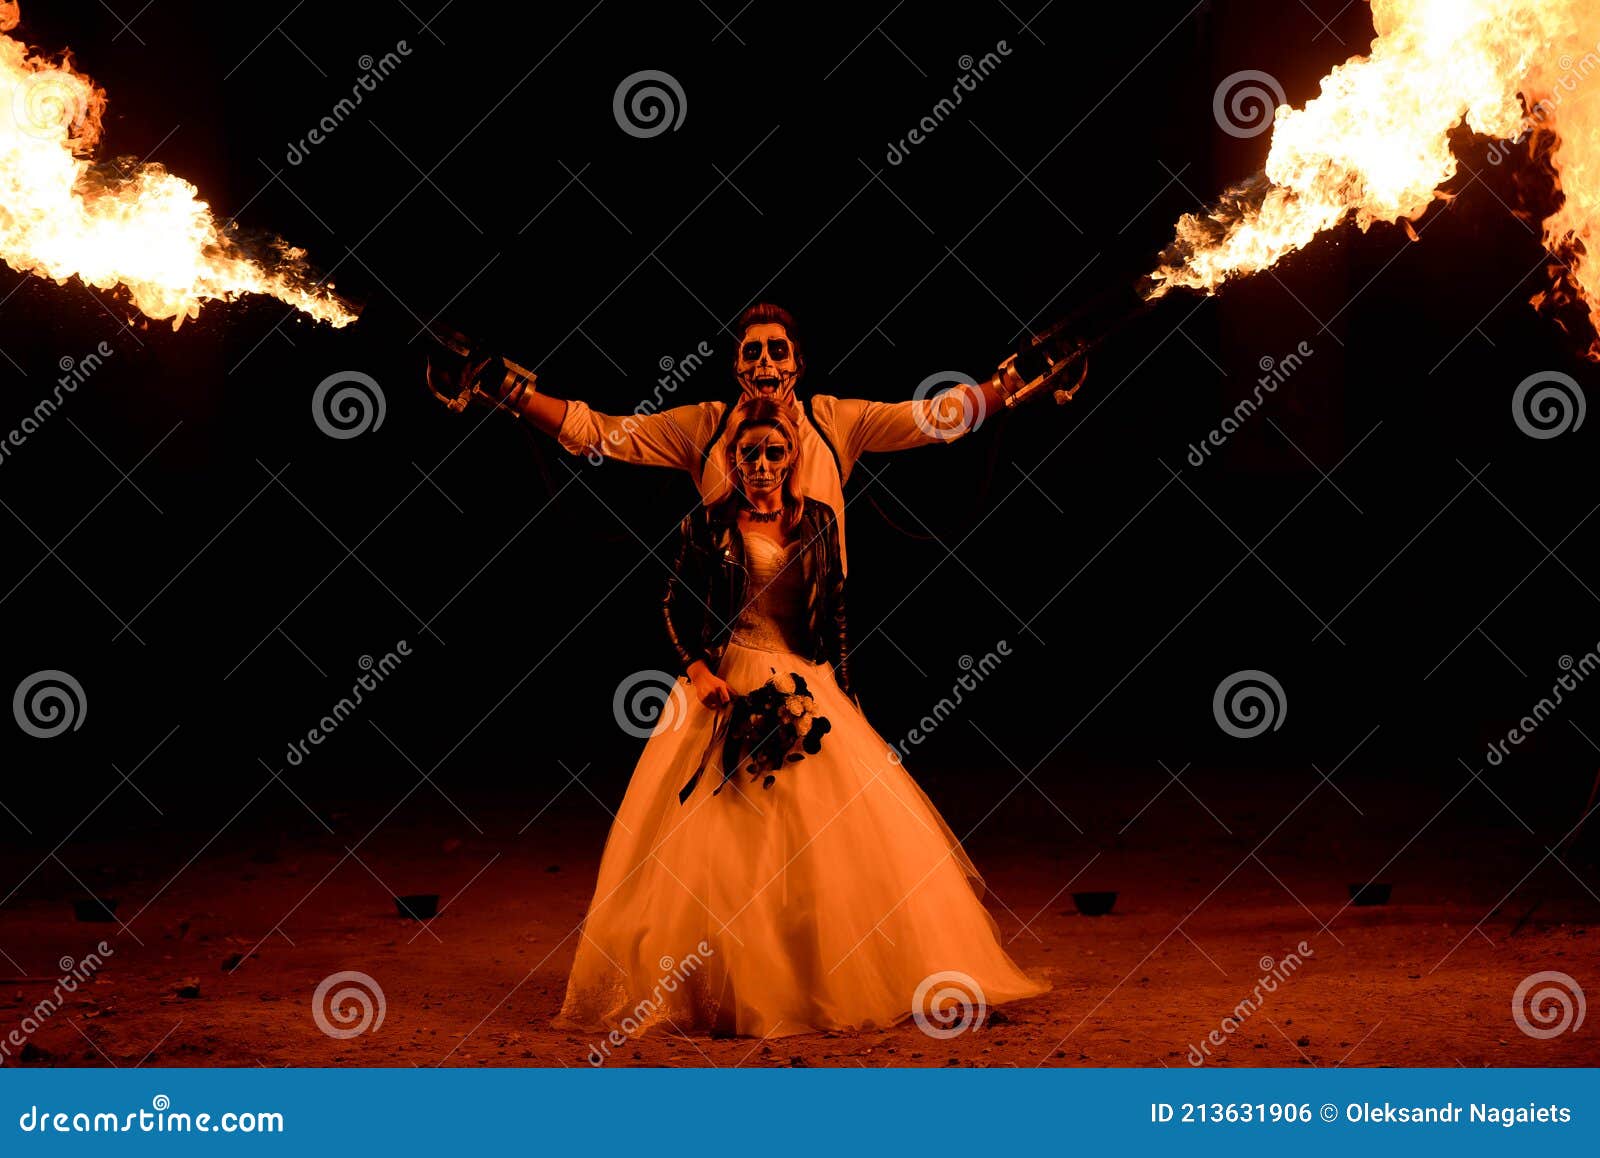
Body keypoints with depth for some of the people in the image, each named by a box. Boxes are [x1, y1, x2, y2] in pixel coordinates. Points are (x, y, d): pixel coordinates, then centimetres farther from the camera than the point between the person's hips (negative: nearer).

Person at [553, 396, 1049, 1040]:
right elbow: (676, 607, 4)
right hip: (724, 687, -2)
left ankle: (835, 985, 7)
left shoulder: (819, 523, 8)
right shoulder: (707, 526, 1)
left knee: (834, 830, -4)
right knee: (718, 836, -6)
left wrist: (840, 691, 4)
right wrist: (698, 670, -11)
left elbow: (835, 617, 10)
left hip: (804, 688, 2)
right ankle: (720, 992, 0)